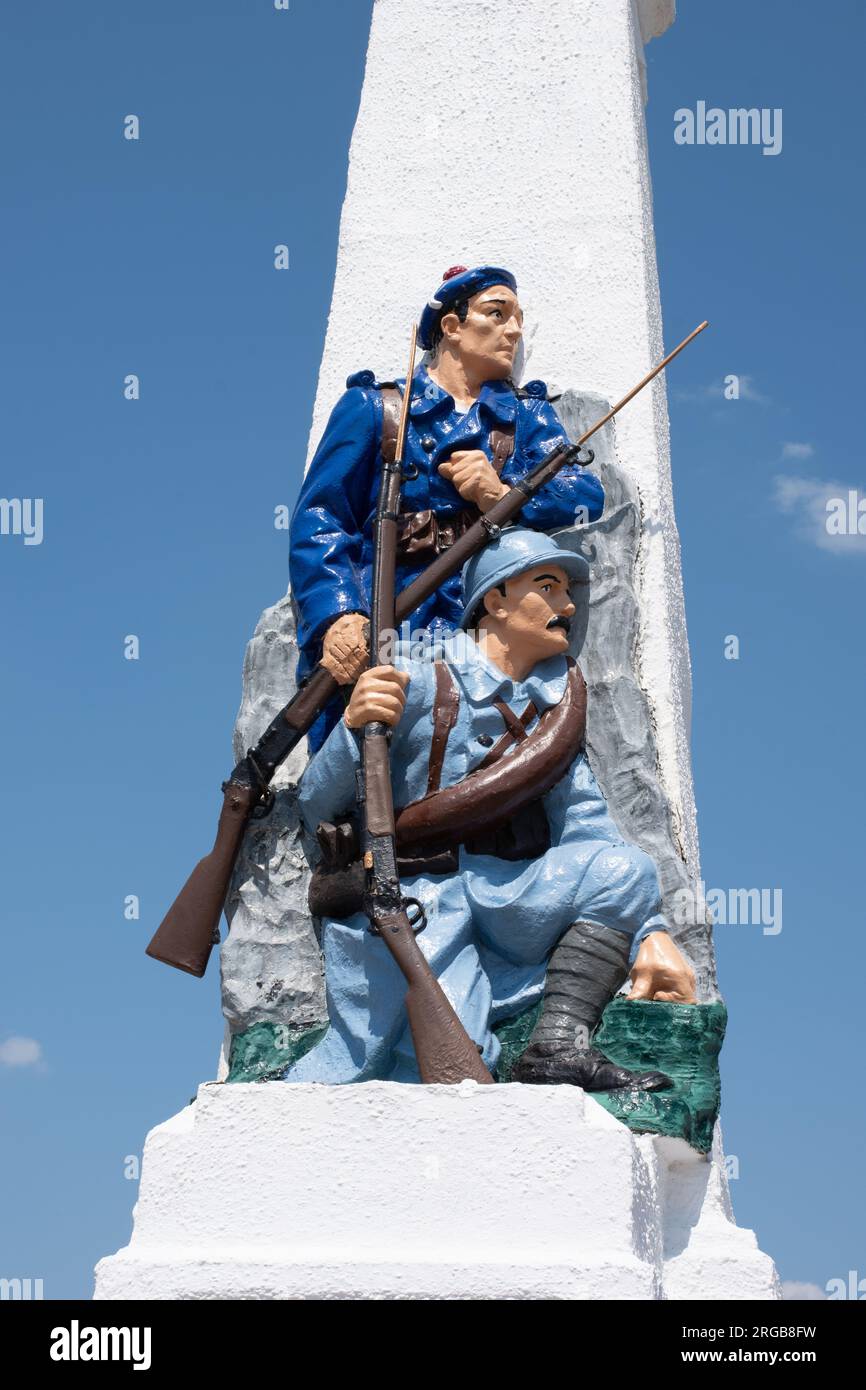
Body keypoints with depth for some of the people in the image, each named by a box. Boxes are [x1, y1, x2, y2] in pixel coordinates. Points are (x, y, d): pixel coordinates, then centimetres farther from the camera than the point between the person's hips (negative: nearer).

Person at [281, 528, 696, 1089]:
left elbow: (587, 823, 8)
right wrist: (353, 727, -26)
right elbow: (317, 809, -6)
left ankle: (559, 1047, -29)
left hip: (503, 900, 6)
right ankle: (295, 1087, 1)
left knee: (626, 868, -18)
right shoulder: (416, 685, -6)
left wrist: (649, 933, -5)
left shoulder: (558, 698, 12)